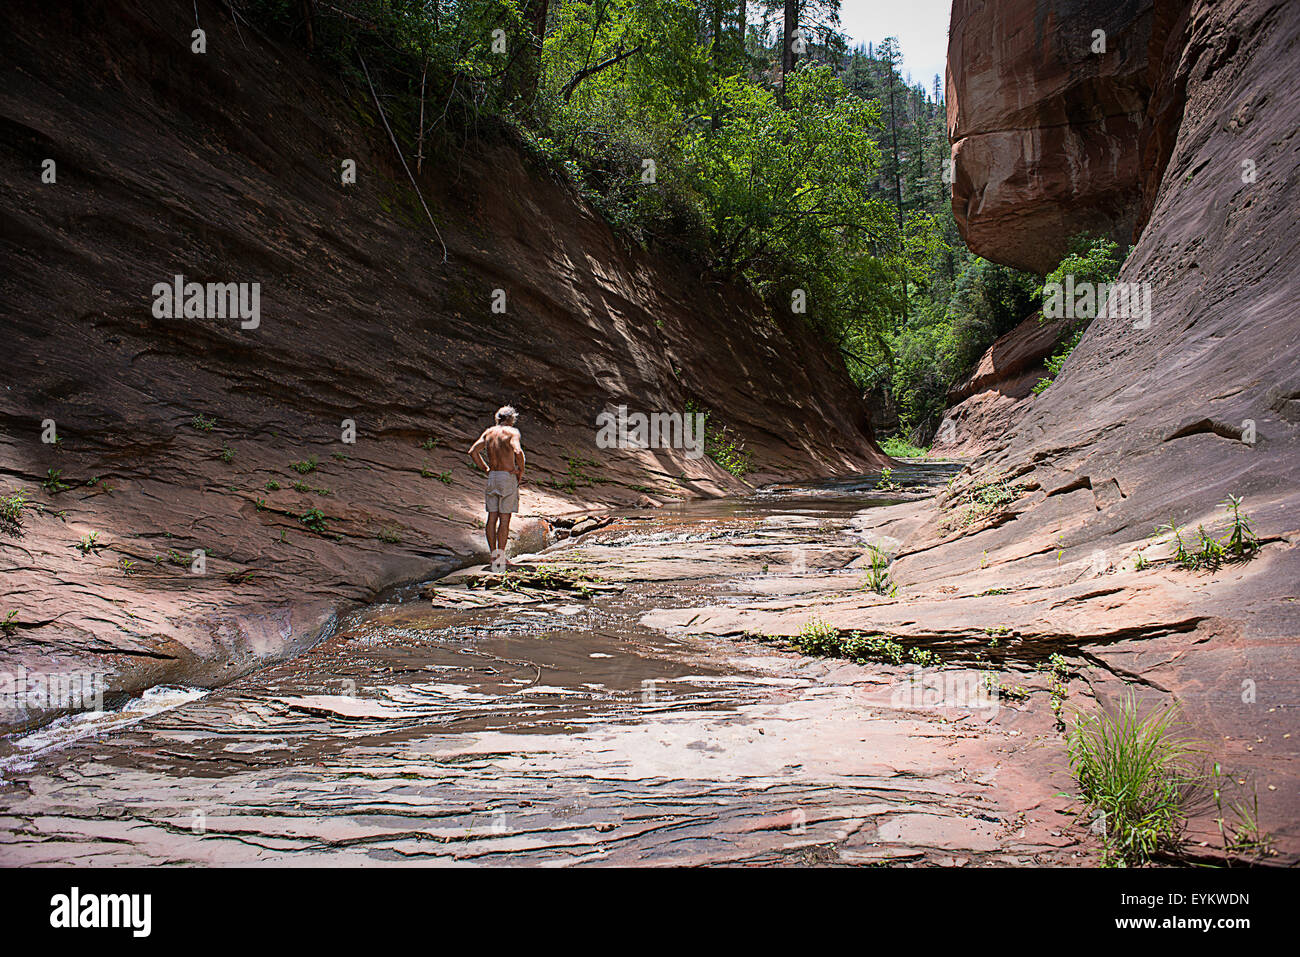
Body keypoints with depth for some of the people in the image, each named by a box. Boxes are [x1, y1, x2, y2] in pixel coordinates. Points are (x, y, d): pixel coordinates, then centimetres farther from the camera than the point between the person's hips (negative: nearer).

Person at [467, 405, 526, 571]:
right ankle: (500, 556, -3)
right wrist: (521, 471, -9)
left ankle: (493, 556, 9)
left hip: (492, 477, 5)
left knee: (492, 518, 7)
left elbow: (473, 451, 9)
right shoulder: (512, 432, -7)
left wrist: (486, 468, 12)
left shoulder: (489, 432, 10)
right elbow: (518, 452, -23)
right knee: (505, 519, -1)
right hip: (508, 477, -5)